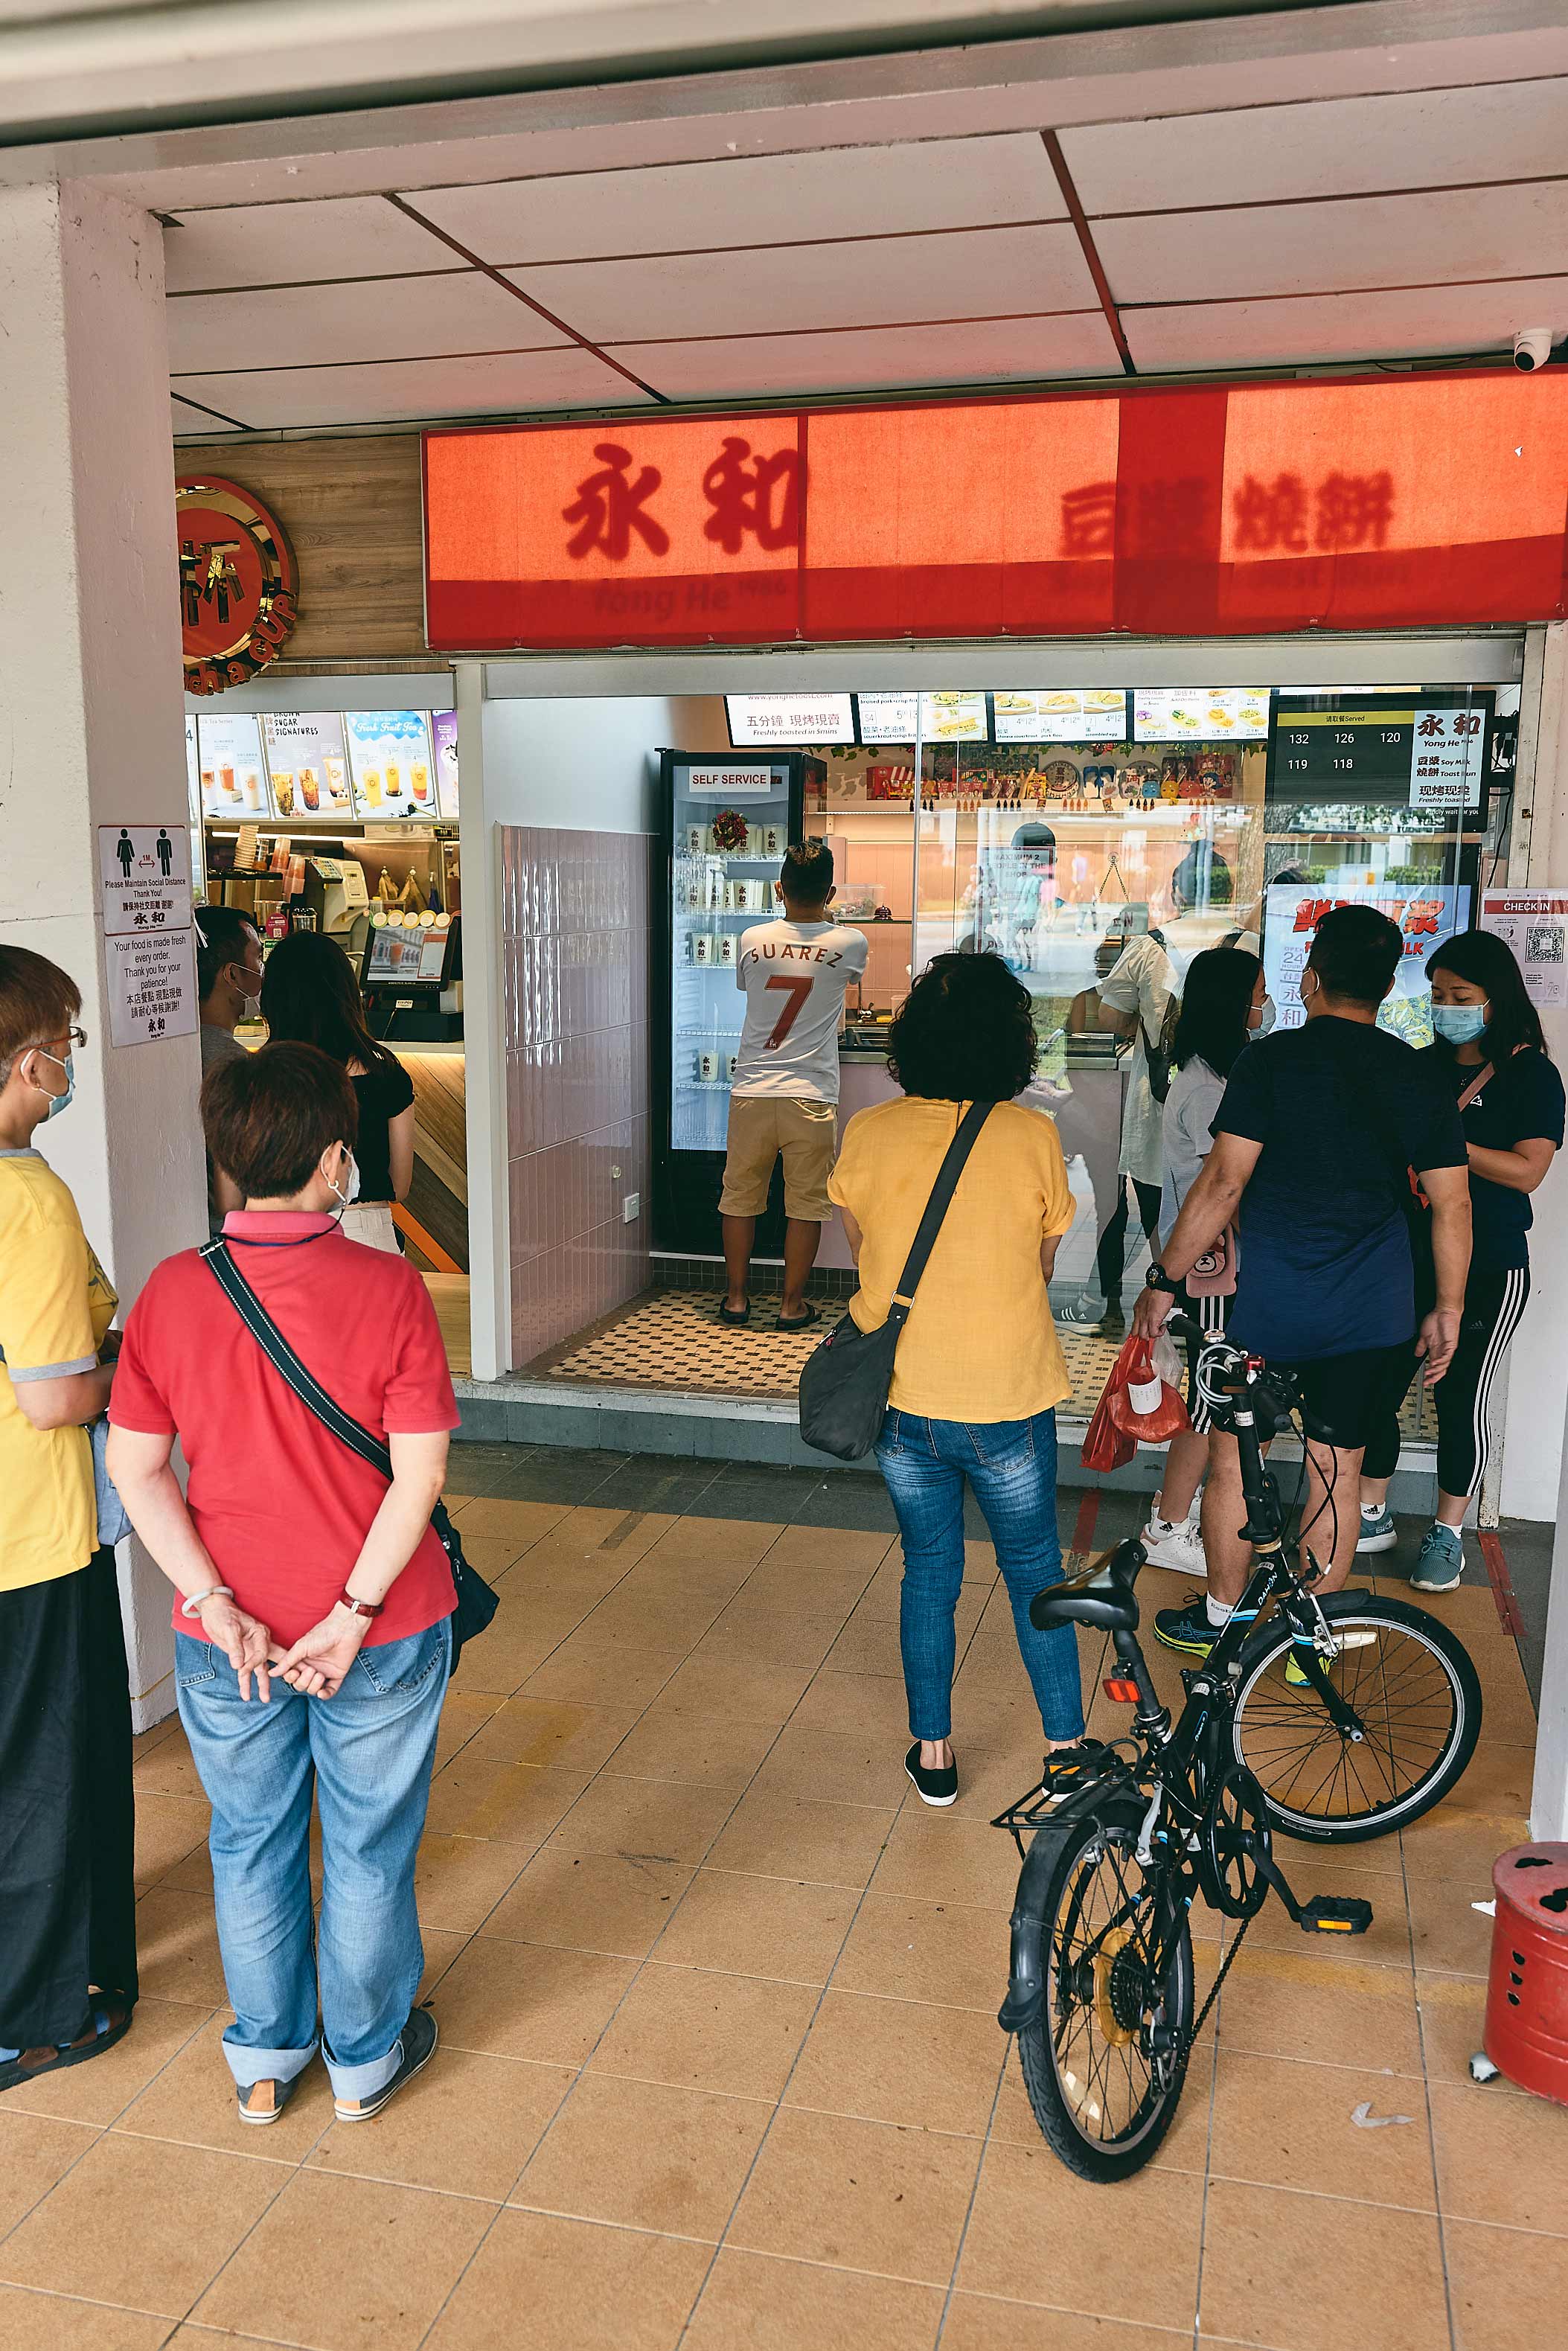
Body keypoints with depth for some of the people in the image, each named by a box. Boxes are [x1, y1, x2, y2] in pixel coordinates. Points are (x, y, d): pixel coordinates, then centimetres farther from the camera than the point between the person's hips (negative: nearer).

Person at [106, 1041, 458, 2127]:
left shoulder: (173, 1291, -10)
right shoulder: (388, 1287, -18)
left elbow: (136, 1467, -8)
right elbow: (421, 1473, -19)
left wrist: (217, 1605, -7)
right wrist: (354, 1614, -13)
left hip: (224, 1640, 3)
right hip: (383, 1633, -2)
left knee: (251, 1846, 22)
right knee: (369, 1851, 18)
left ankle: (264, 2063, 40)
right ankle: (365, 2060, 37)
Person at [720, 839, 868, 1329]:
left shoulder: (753, 940, -1)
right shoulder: (849, 943, -5)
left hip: (751, 1091, 2)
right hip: (812, 1096, -2)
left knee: (740, 1197, 14)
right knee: (806, 1204, 9)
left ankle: (737, 1298, 23)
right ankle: (792, 1304, 15)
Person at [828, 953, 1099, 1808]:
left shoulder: (867, 1133, -7)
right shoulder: (1033, 1136, -11)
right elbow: (1043, 1262, 2)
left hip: (903, 1400, 2)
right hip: (1009, 1402, -1)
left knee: (928, 1575, 18)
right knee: (1033, 1573, 17)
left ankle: (932, 1752, 27)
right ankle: (1064, 1747, 29)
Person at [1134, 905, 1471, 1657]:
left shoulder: (1272, 1060, -9)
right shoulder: (1420, 1078, 2)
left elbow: (1223, 1182, -12)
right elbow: (1452, 1206, 3)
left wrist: (1163, 1280, -4)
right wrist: (1447, 1311, 14)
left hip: (1268, 1307, -3)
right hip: (1374, 1316, 3)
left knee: (1233, 1460, 12)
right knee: (1336, 1469, 13)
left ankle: (1219, 1618, 25)